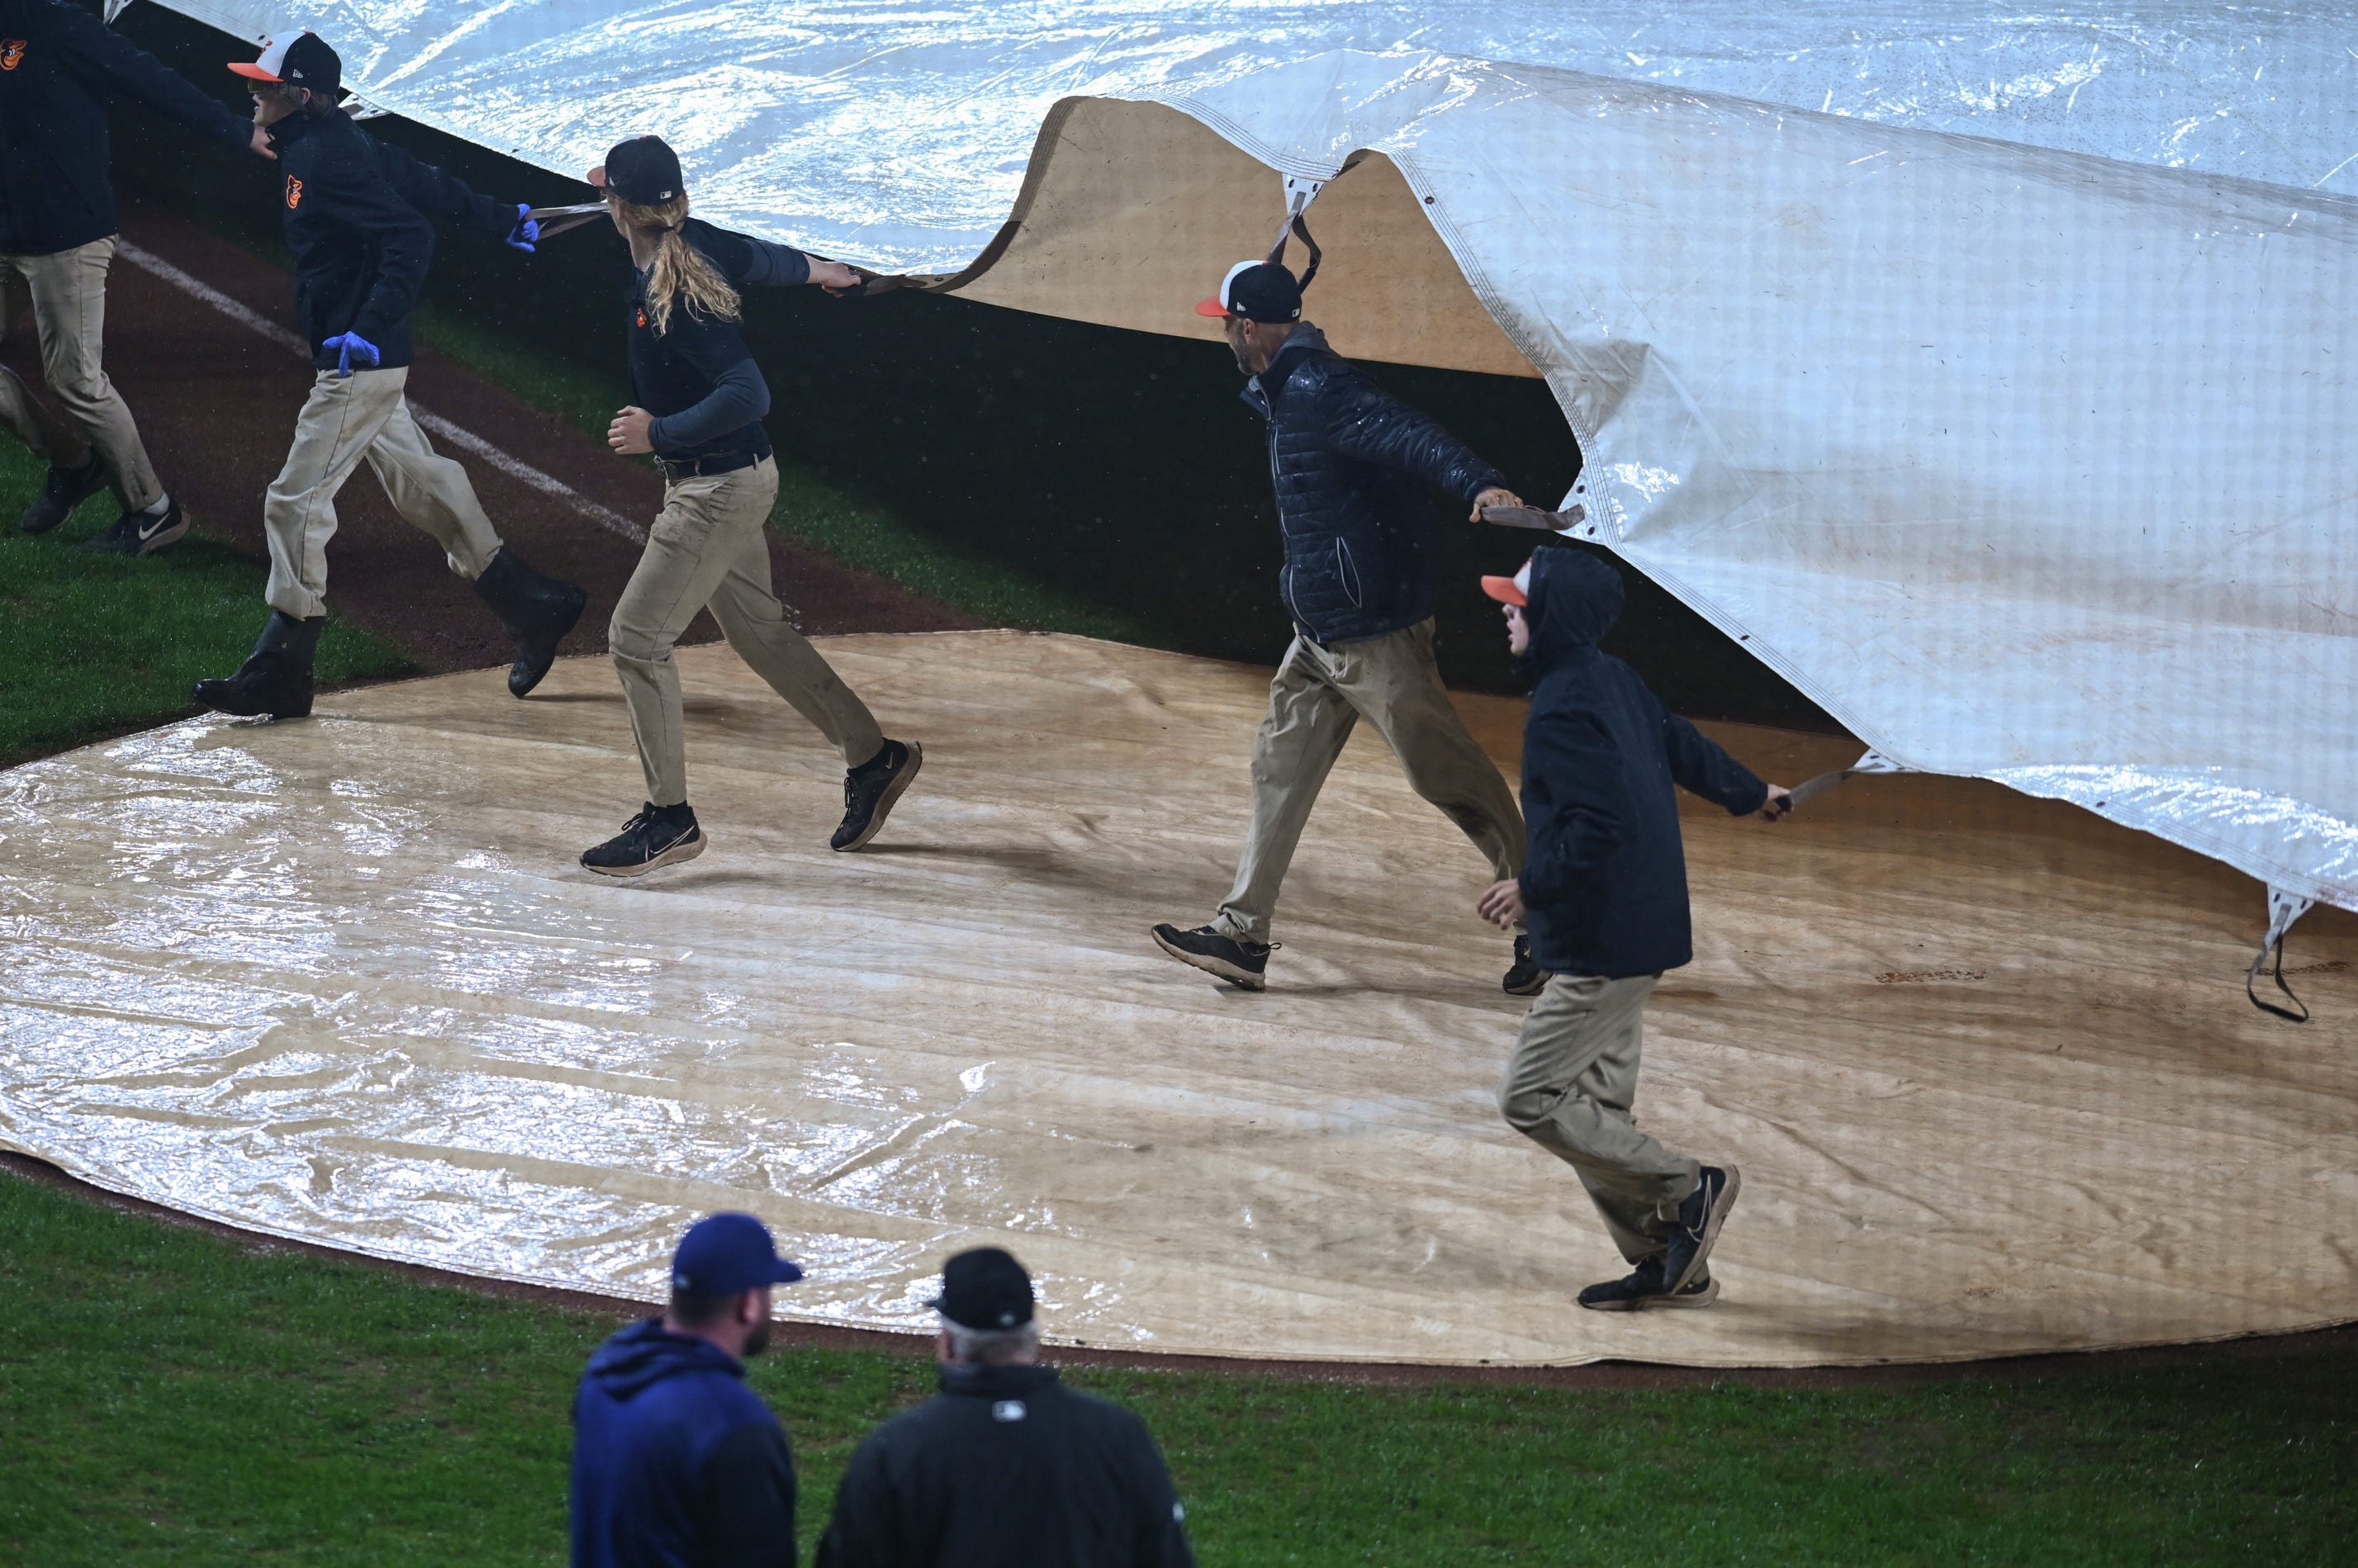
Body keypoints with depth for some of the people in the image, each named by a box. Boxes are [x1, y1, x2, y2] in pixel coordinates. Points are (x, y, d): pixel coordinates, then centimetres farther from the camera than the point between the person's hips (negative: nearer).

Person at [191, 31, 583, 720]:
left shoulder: (330, 159, -19)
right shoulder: (331, 143, 10)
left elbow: (410, 239, -27)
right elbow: (426, 184, 20)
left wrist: (370, 329, -34)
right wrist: (503, 221, 32)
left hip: (359, 363, -11)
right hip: (359, 362, 11)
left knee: (296, 502, -8)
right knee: (421, 486, 18)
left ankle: (280, 675, -5)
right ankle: (535, 608, 25)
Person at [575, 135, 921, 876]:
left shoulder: (672, 299, -27)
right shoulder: (697, 243, -1)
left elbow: (749, 395, -33)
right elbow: (760, 260, 20)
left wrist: (658, 434, -24)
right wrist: (810, 268, 42)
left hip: (718, 491, -10)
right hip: (733, 481, 10)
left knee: (636, 639, -6)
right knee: (758, 628, 20)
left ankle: (670, 817, 1)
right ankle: (872, 756, 29)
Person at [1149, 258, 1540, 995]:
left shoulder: (1318, 391, -20)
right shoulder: (1288, 390, 11)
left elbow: (1407, 434, -37)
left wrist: (1479, 485, -51)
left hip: (1373, 630, -11)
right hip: (1321, 634, 11)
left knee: (1446, 773, -3)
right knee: (1282, 764, 12)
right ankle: (1242, 935, 16)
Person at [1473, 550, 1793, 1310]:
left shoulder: (1564, 712, -22)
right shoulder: (1613, 680, 9)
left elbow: (1598, 830, -29)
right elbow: (1684, 747, 24)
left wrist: (1532, 887, -17)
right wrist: (1751, 794, 41)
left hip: (1601, 946, -10)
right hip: (1638, 932, 10)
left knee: (1531, 1099, -5)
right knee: (1597, 1105, 14)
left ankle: (1689, 1190, 1)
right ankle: (1669, 1266, 17)